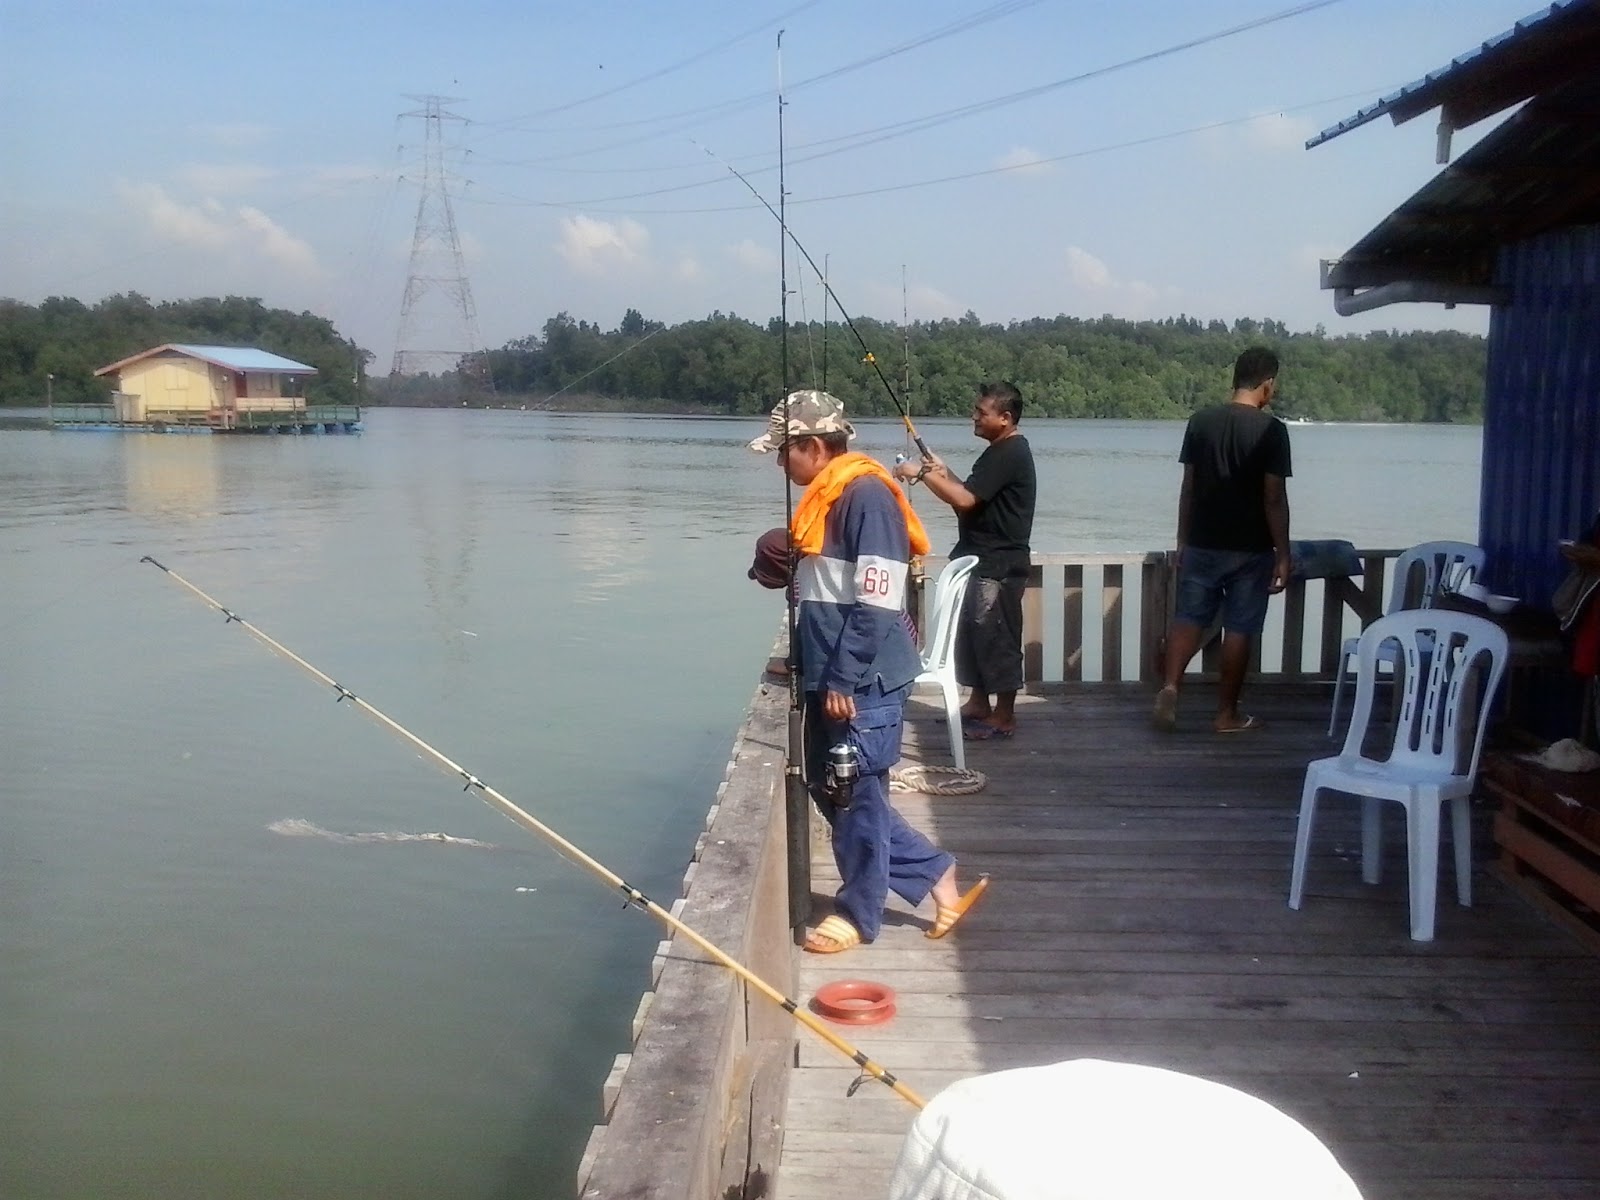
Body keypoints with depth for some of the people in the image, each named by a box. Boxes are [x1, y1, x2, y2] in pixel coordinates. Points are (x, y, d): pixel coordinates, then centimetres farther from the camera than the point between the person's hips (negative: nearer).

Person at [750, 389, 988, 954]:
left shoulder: (867, 496, -16)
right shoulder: (826, 497, 14)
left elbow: (875, 603, -21)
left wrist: (843, 679, -21)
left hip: (864, 683, -10)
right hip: (830, 678, 10)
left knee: (856, 795, 2)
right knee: (830, 788, 15)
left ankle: (858, 914, 19)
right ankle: (935, 875, 25)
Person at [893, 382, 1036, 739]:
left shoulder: (1009, 453, -18)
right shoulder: (1002, 451, 15)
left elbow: (965, 499, -26)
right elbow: (973, 498, 18)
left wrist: (923, 473, -18)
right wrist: (944, 474, 4)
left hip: (999, 565, -11)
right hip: (983, 560, 11)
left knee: (996, 636, -4)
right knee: (972, 631, 16)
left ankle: (1004, 716, 5)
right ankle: (979, 703, 27)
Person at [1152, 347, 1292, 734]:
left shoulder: (1201, 421, 1)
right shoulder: (1271, 429, -11)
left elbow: (1188, 488, 4)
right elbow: (1274, 499, -12)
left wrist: (1182, 541, 12)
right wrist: (1283, 555, -6)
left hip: (1202, 544, 3)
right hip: (1250, 550, -3)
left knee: (1188, 619, 12)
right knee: (1239, 629, 6)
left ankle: (1169, 687, -8)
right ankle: (1227, 714, 13)